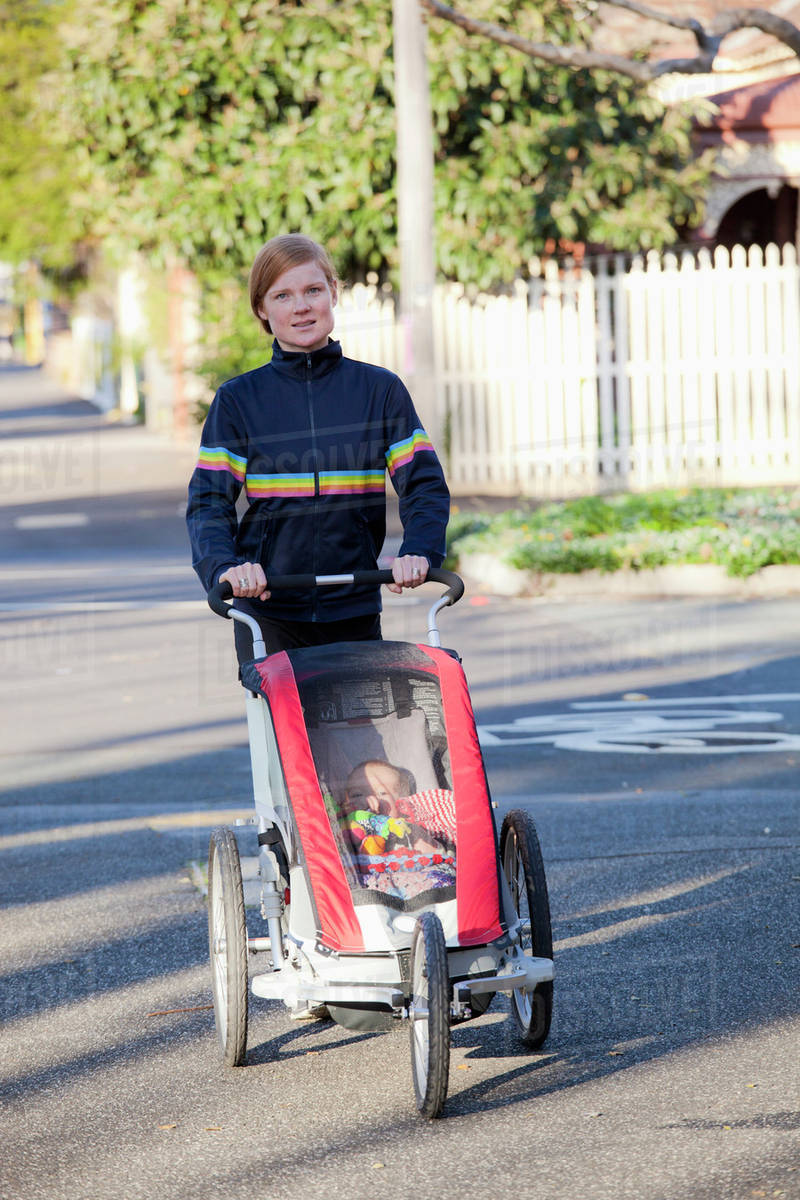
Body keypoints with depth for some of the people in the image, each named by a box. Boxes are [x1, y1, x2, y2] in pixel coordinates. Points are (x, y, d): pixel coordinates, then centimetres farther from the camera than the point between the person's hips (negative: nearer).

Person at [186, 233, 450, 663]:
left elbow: (425, 485, 2)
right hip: (268, 612, -1)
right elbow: (208, 502, -2)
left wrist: (418, 551, -18)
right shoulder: (237, 401, 3)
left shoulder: (380, 390, 5)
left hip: (355, 611, 1)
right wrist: (224, 568, -22)